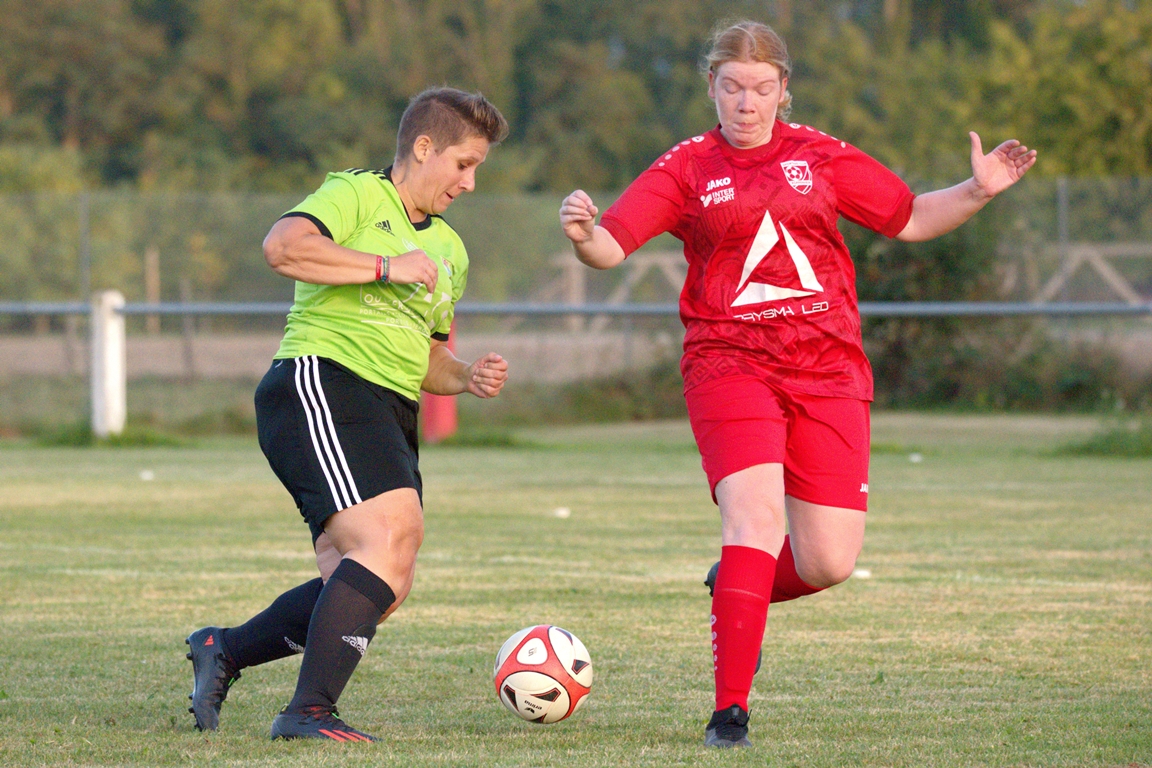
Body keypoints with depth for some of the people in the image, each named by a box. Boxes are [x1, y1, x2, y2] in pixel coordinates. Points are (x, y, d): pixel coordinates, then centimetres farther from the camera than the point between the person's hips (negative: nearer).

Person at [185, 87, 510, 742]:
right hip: (320, 384, -9)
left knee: (378, 591, 1)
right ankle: (310, 711, -25)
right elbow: (283, 246, -18)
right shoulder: (357, 195, 1)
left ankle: (223, 652, 19)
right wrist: (387, 266, -15)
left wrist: (467, 378, 12)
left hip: (390, 414, 9)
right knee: (393, 534, -25)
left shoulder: (449, 251, 26)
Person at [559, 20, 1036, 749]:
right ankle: (730, 713, -18)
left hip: (827, 372, 3)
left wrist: (977, 192, 2)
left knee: (829, 563, -2)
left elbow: (908, 218, 18)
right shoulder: (688, 169, 4)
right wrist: (582, 234, -29)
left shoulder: (819, 156, 10)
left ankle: (736, 589, 34)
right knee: (756, 517, -23)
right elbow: (612, 246, -7)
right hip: (730, 363, -3)